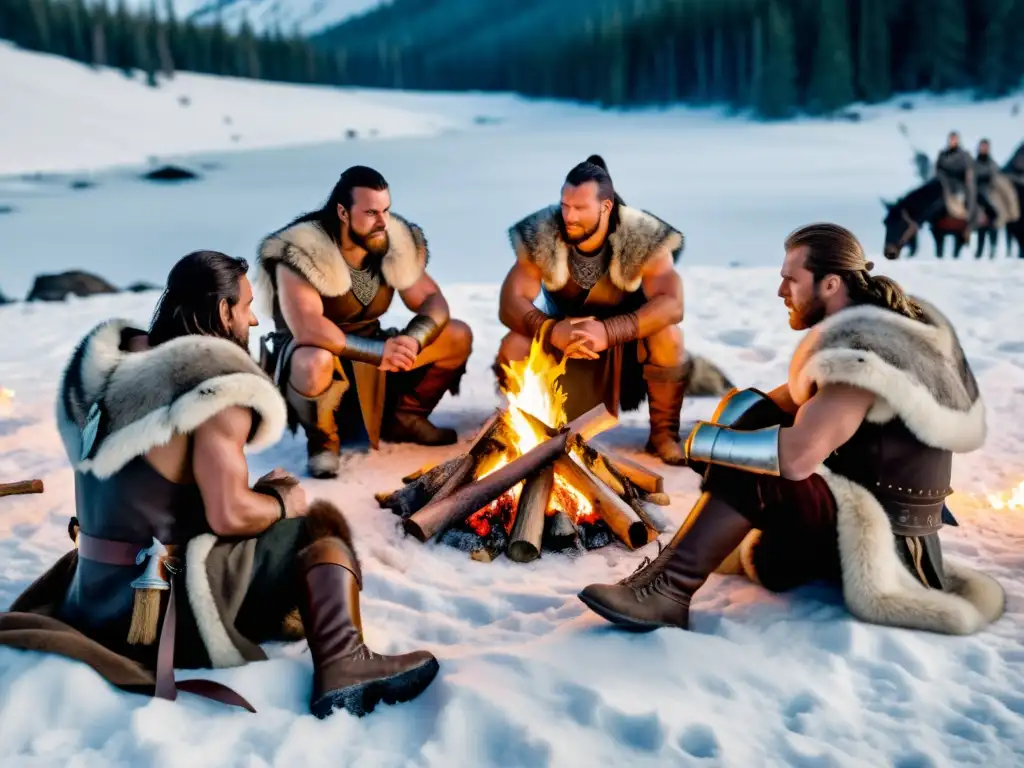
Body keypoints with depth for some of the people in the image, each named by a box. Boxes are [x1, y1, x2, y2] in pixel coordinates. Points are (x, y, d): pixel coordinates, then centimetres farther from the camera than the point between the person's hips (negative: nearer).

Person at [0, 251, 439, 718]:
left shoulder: (115, 366, 9)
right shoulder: (218, 386, -16)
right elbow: (229, 515, -22)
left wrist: (260, 493, 14)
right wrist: (282, 502, 0)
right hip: (161, 611, -8)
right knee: (322, 525, 3)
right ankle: (345, 666, -8)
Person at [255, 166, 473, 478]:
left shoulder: (396, 241, -6)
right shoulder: (302, 252, -25)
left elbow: (433, 301, -6)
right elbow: (306, 329, -36)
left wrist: (413, 339, -28)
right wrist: (378, 352, -35)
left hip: (371, 358, 6)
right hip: (314, 358, -6)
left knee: (458, 336, -6)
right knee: (316, 362, -42)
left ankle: (403, 418, 11)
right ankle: (322, 440, -11)